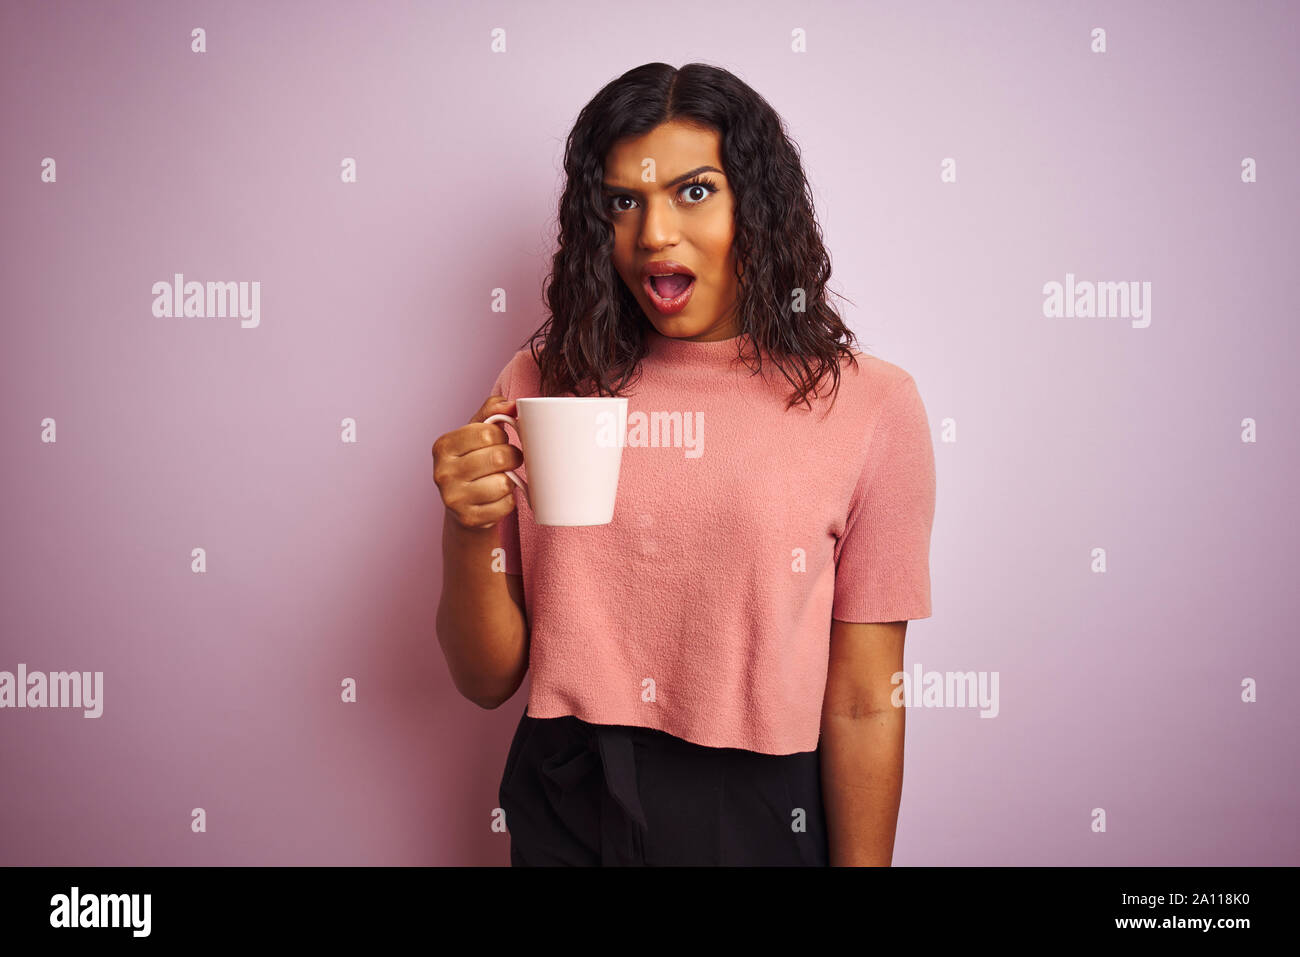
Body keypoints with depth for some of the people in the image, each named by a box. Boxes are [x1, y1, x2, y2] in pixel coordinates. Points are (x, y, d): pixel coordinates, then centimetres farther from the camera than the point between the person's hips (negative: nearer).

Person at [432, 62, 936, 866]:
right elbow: (490, 680, -1)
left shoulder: (868, 405, -9)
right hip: (563, 814, 3)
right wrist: (470, 531, -18)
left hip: (756, 819, -2)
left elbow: (863, 706, -6)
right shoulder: (544, 383, -2)